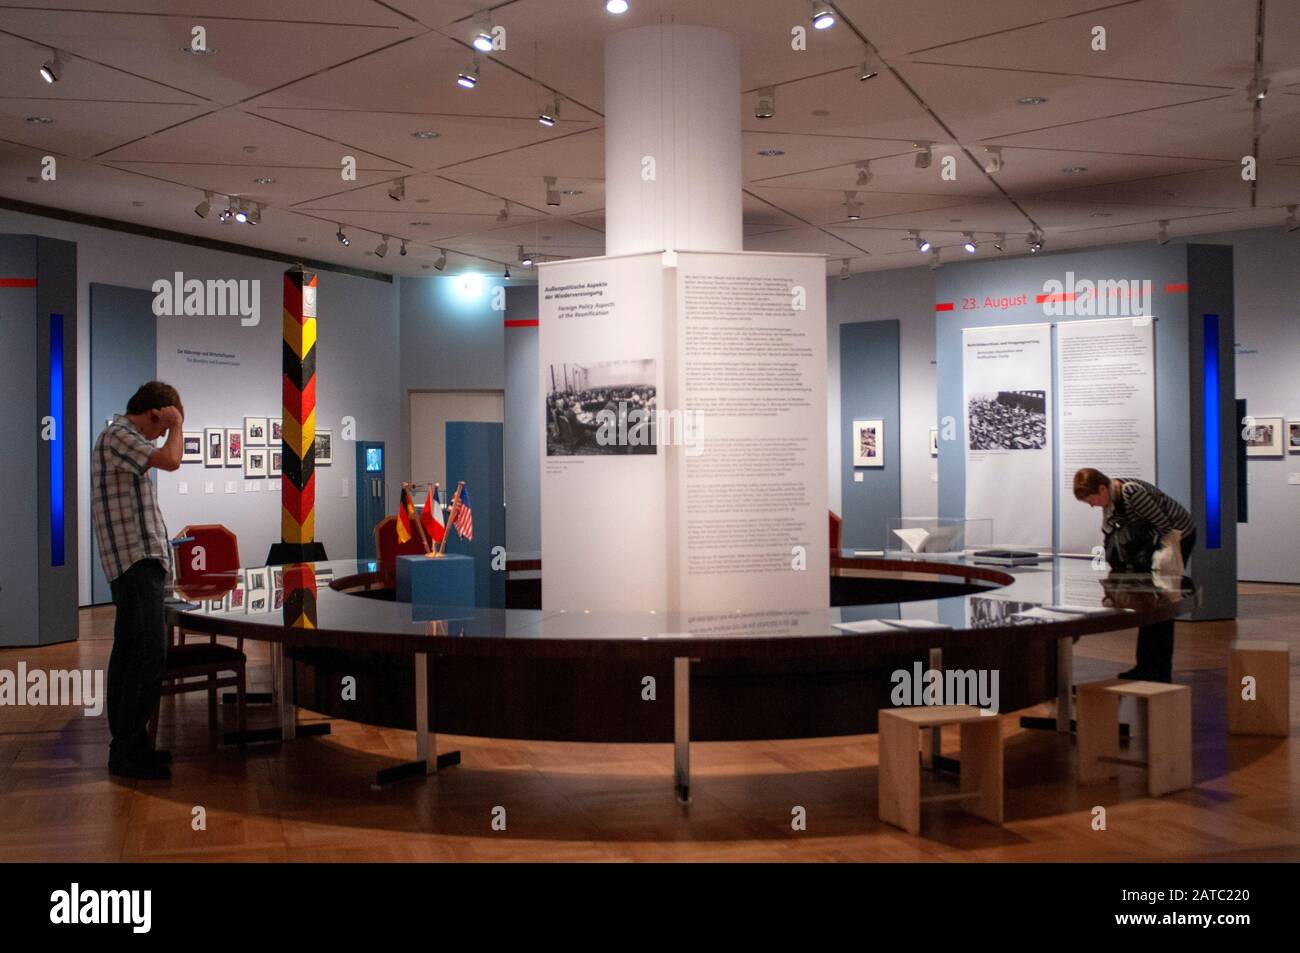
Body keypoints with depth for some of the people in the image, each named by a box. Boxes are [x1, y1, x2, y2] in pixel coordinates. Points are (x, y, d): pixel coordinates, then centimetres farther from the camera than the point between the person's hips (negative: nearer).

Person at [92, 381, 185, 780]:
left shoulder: (124, 437, 22)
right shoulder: (117, 435, -9)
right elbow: (170, 460, -24)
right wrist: (177, 424, -8)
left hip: (138, 564, 11)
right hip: (135, 562, -11)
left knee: (131, 653, 11)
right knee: (150, 653, -13)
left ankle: (127, 746, 16)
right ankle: (128, 752, -10)